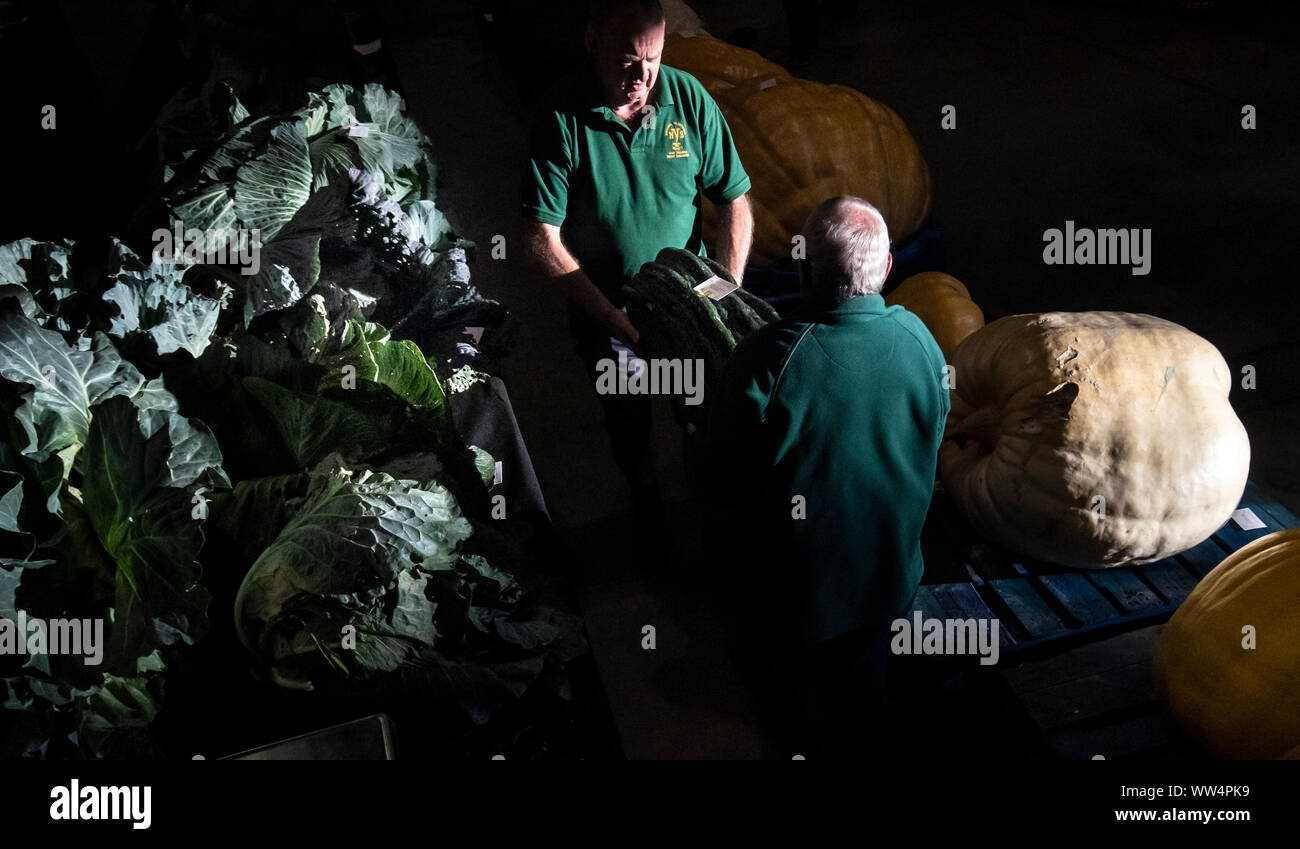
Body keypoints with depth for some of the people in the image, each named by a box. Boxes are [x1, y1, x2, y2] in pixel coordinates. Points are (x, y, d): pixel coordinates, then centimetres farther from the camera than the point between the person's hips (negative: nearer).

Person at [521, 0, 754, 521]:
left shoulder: (689, 98, -17)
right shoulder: (563, 120, -24)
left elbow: (734, 201, -8)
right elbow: (542, 240, -24)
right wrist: (616, 319, -26)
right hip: (605, 308, -2)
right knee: (628, 419, 20)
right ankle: (645, 494, 51)